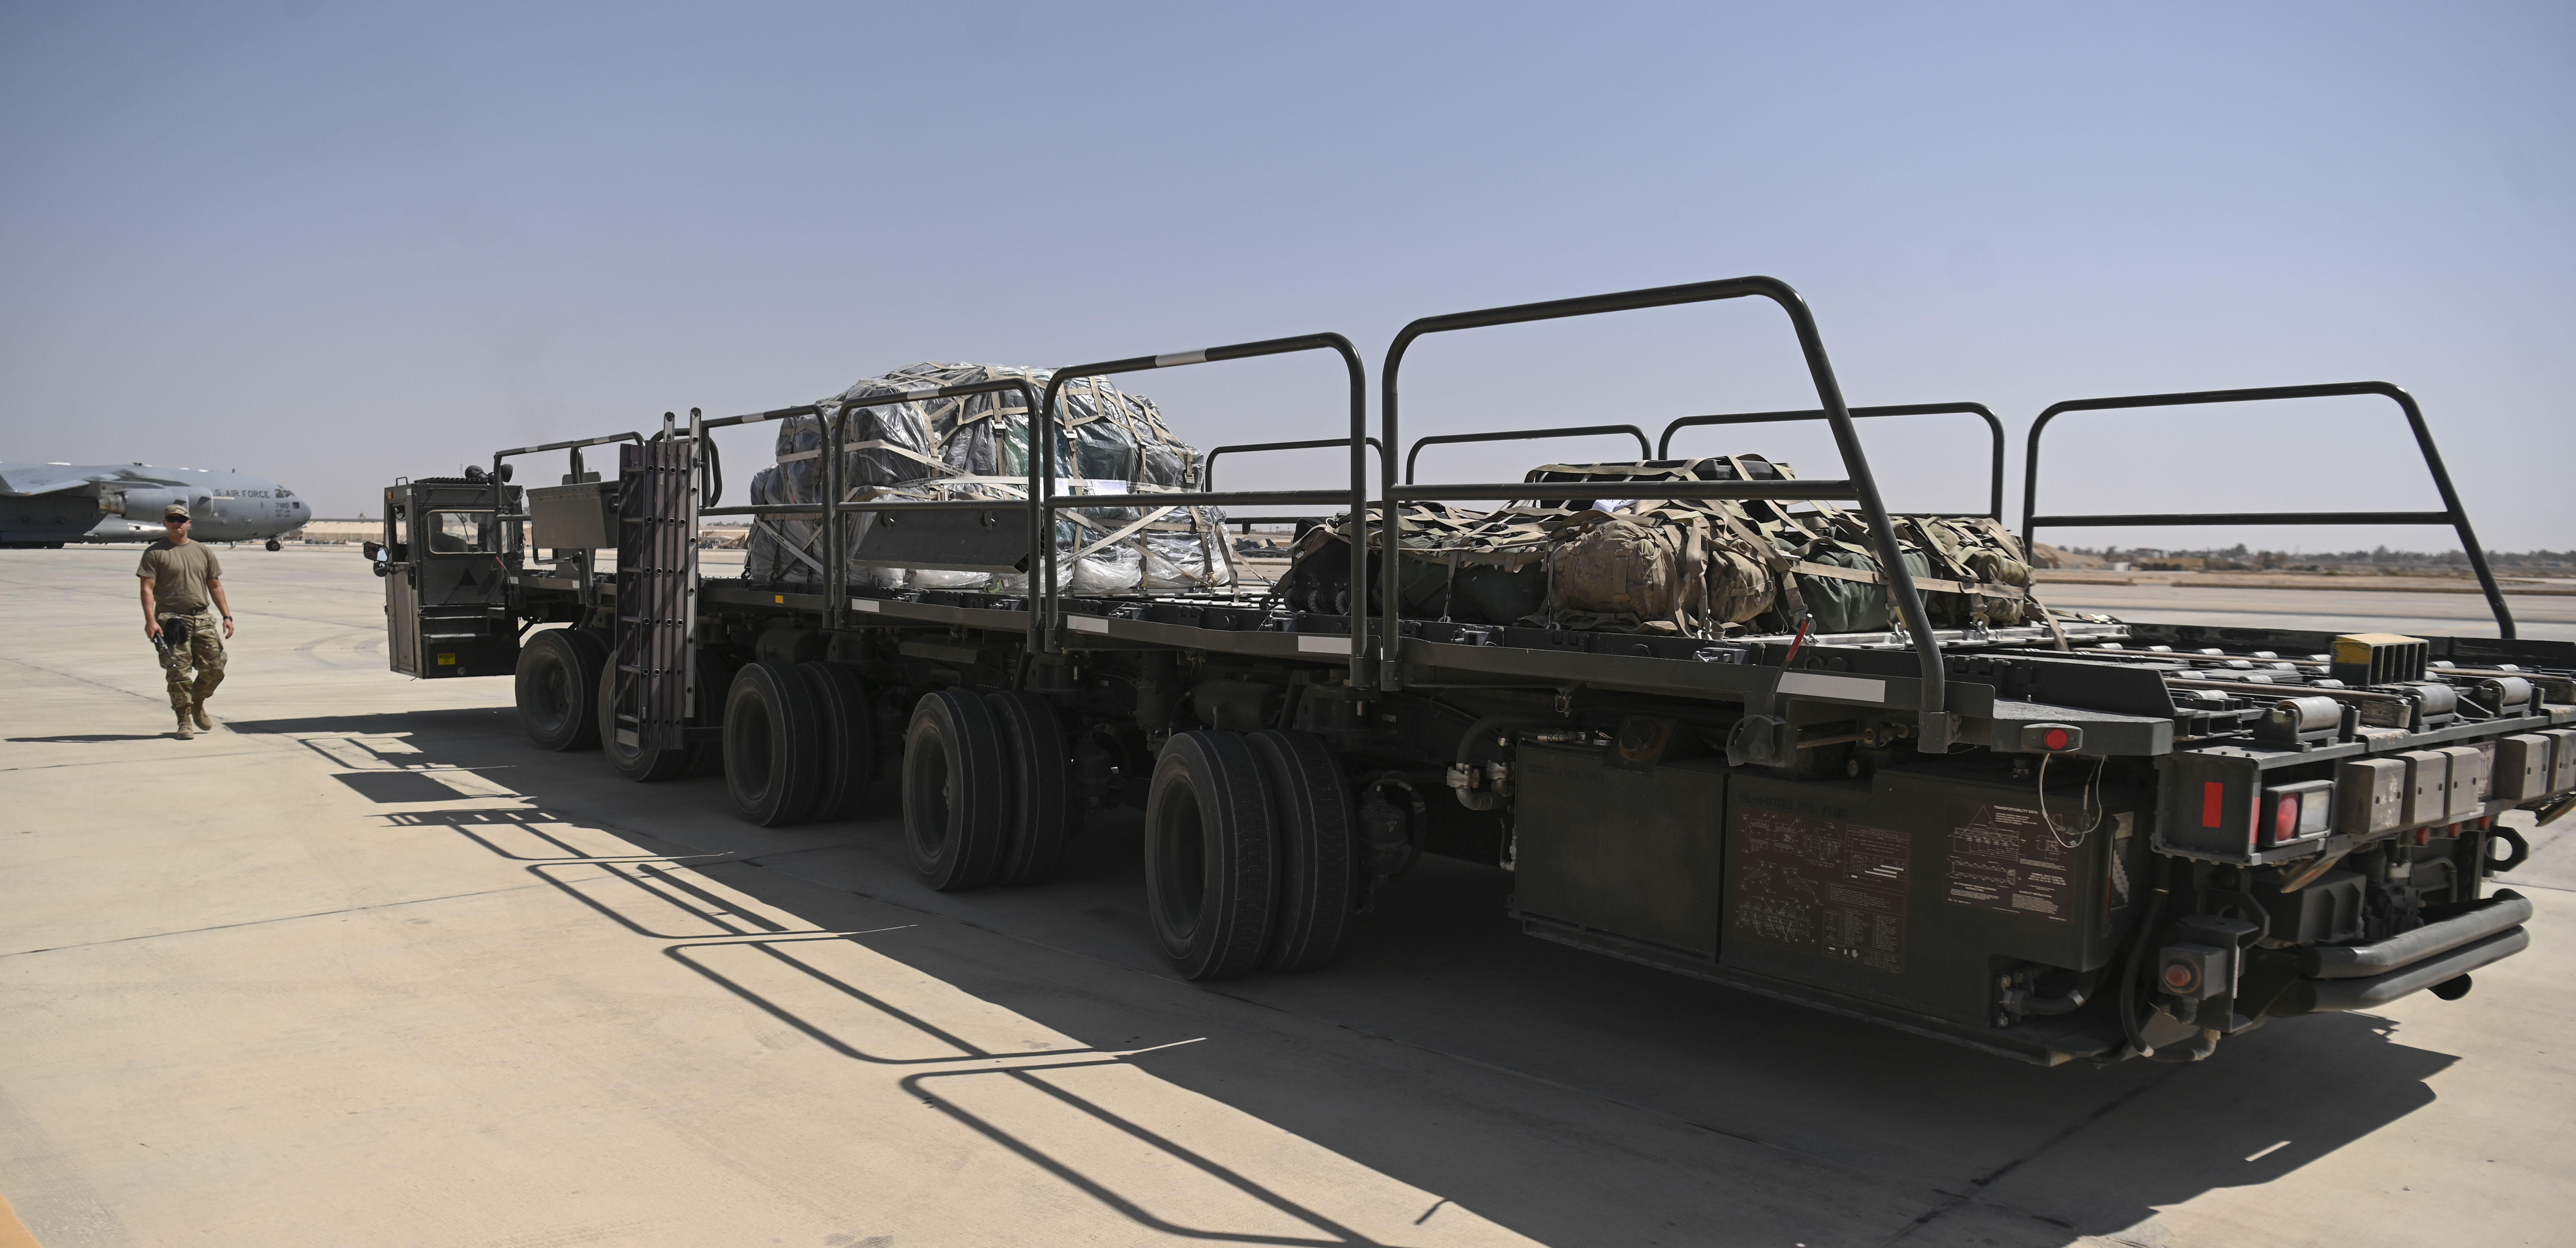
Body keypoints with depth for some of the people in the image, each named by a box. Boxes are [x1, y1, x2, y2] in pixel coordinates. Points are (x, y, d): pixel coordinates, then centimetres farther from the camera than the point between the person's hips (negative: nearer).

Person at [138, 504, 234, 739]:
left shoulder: (204, 552, 15)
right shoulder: (154, 553, 2)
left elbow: (215, 586, 17)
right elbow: (147, 588, -5)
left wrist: (227, 616, 10)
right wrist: (150, 620, -15)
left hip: (202, 619, 4)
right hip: (171, 620, -4)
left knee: (214, 669, 1)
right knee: (179, 673, -5)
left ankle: (197, 704, 26)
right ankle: (185, 720, 4)